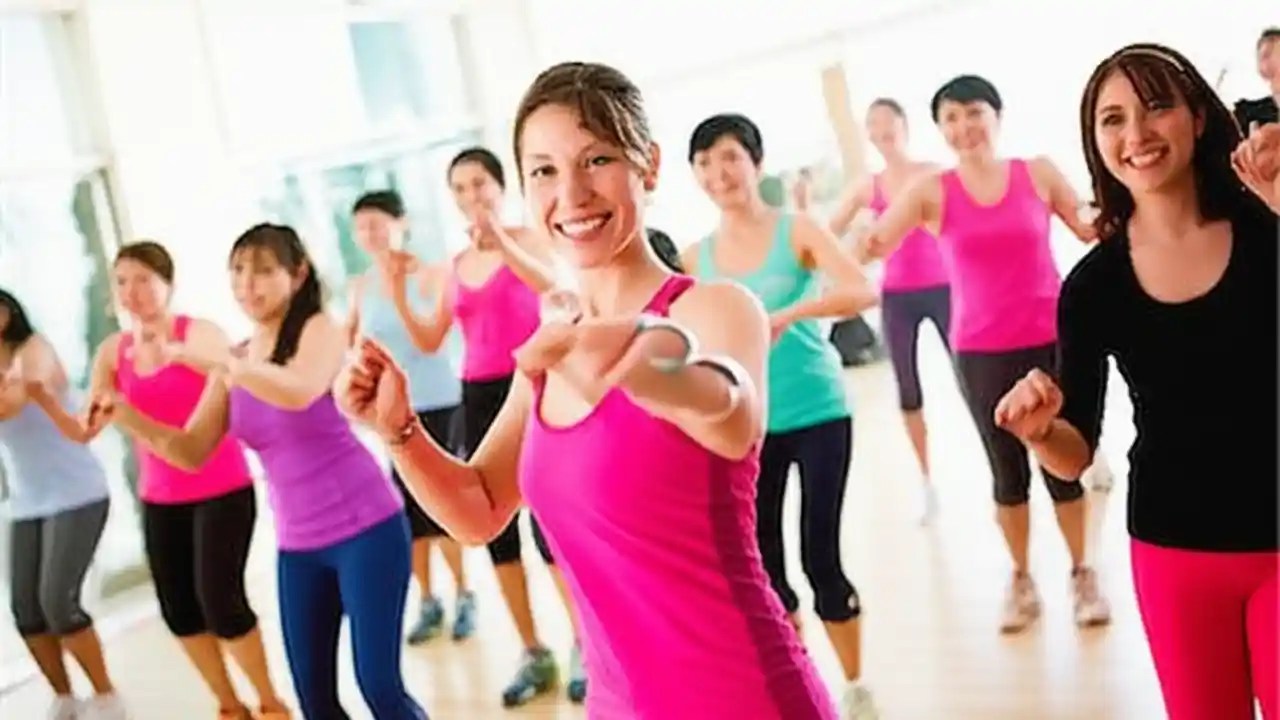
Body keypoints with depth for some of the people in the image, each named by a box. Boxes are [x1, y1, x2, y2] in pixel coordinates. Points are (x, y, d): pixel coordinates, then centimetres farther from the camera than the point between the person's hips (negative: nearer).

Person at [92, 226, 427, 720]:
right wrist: (128, 416, -9)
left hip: (366, 528, -6)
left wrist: (205, 357, -31)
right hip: (297, 545, 6)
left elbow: (299, 392, -31)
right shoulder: (235, 361, 11)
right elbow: (192, 452, 6)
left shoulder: (320, 328, -8)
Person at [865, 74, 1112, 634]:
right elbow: (873, 245, -14)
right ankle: (1021, 579, 28)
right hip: (980, 351, 0)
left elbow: (1095, 229, 9)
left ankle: (1082, 574, 27)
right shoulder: (932, 191, -4)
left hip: (1051, 339, 0)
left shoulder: (1037, 173, -1)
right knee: (1008, 470, 11)